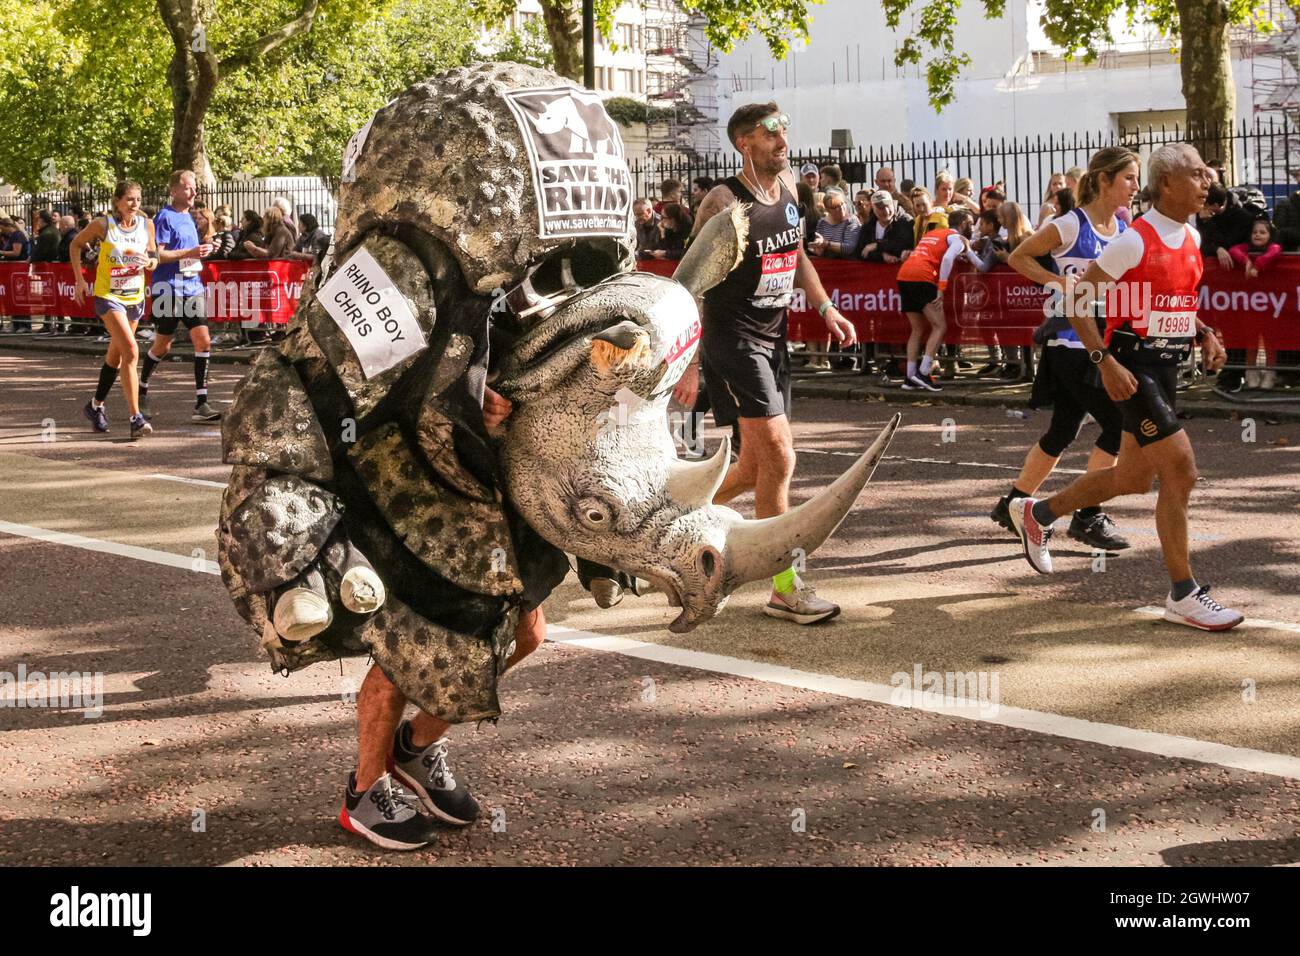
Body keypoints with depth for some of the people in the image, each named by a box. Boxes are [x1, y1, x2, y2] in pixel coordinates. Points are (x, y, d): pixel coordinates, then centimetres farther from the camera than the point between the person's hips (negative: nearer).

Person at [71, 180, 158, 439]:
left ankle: (96, 406, 38)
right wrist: (79, 279, 0)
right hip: (108, 295, -5)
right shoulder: (103, 224, -11)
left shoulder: (146, 224, -1)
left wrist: (148, 262, -16)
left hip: (135, 297, 5)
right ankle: (135, 418, -22)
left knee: (116, 355, 18)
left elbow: (154, 261, 8)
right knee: (131, 351, -21)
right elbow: (76, 245, 4)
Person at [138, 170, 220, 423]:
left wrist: (202, 251, 8)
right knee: (163, 345, 5)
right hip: (169, 289, -7)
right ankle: (141, 391, 29)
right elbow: (156, 254, -16)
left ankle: (201, 404, -5)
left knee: (203, 341, -6)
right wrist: (190, 253, -21)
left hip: (192, 288, 7)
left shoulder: (189, 217, 15)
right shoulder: (165, 217, -9)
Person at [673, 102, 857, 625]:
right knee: (779, 457, -12)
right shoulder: (724, 201, -15)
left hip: (773, 338, 8)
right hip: (732, 341, -8)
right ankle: (784, 590, -5)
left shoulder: (788, 185, 8)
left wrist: (825, 307, 10)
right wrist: (690, 365, -18)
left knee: (756, 464, 13)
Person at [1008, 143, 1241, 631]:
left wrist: (1204, 334, 7)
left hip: (1167, 367, 9)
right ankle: (1182, 594, -3)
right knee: (1181, 470, -13)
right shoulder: (1135, 240, -15)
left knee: (1132, 479, 17)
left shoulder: (1191, 238, 10)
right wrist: (1106, 361, -21)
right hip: (1133, 367, -9)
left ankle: (1037, 513, 36)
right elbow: (1078, 300, -15)